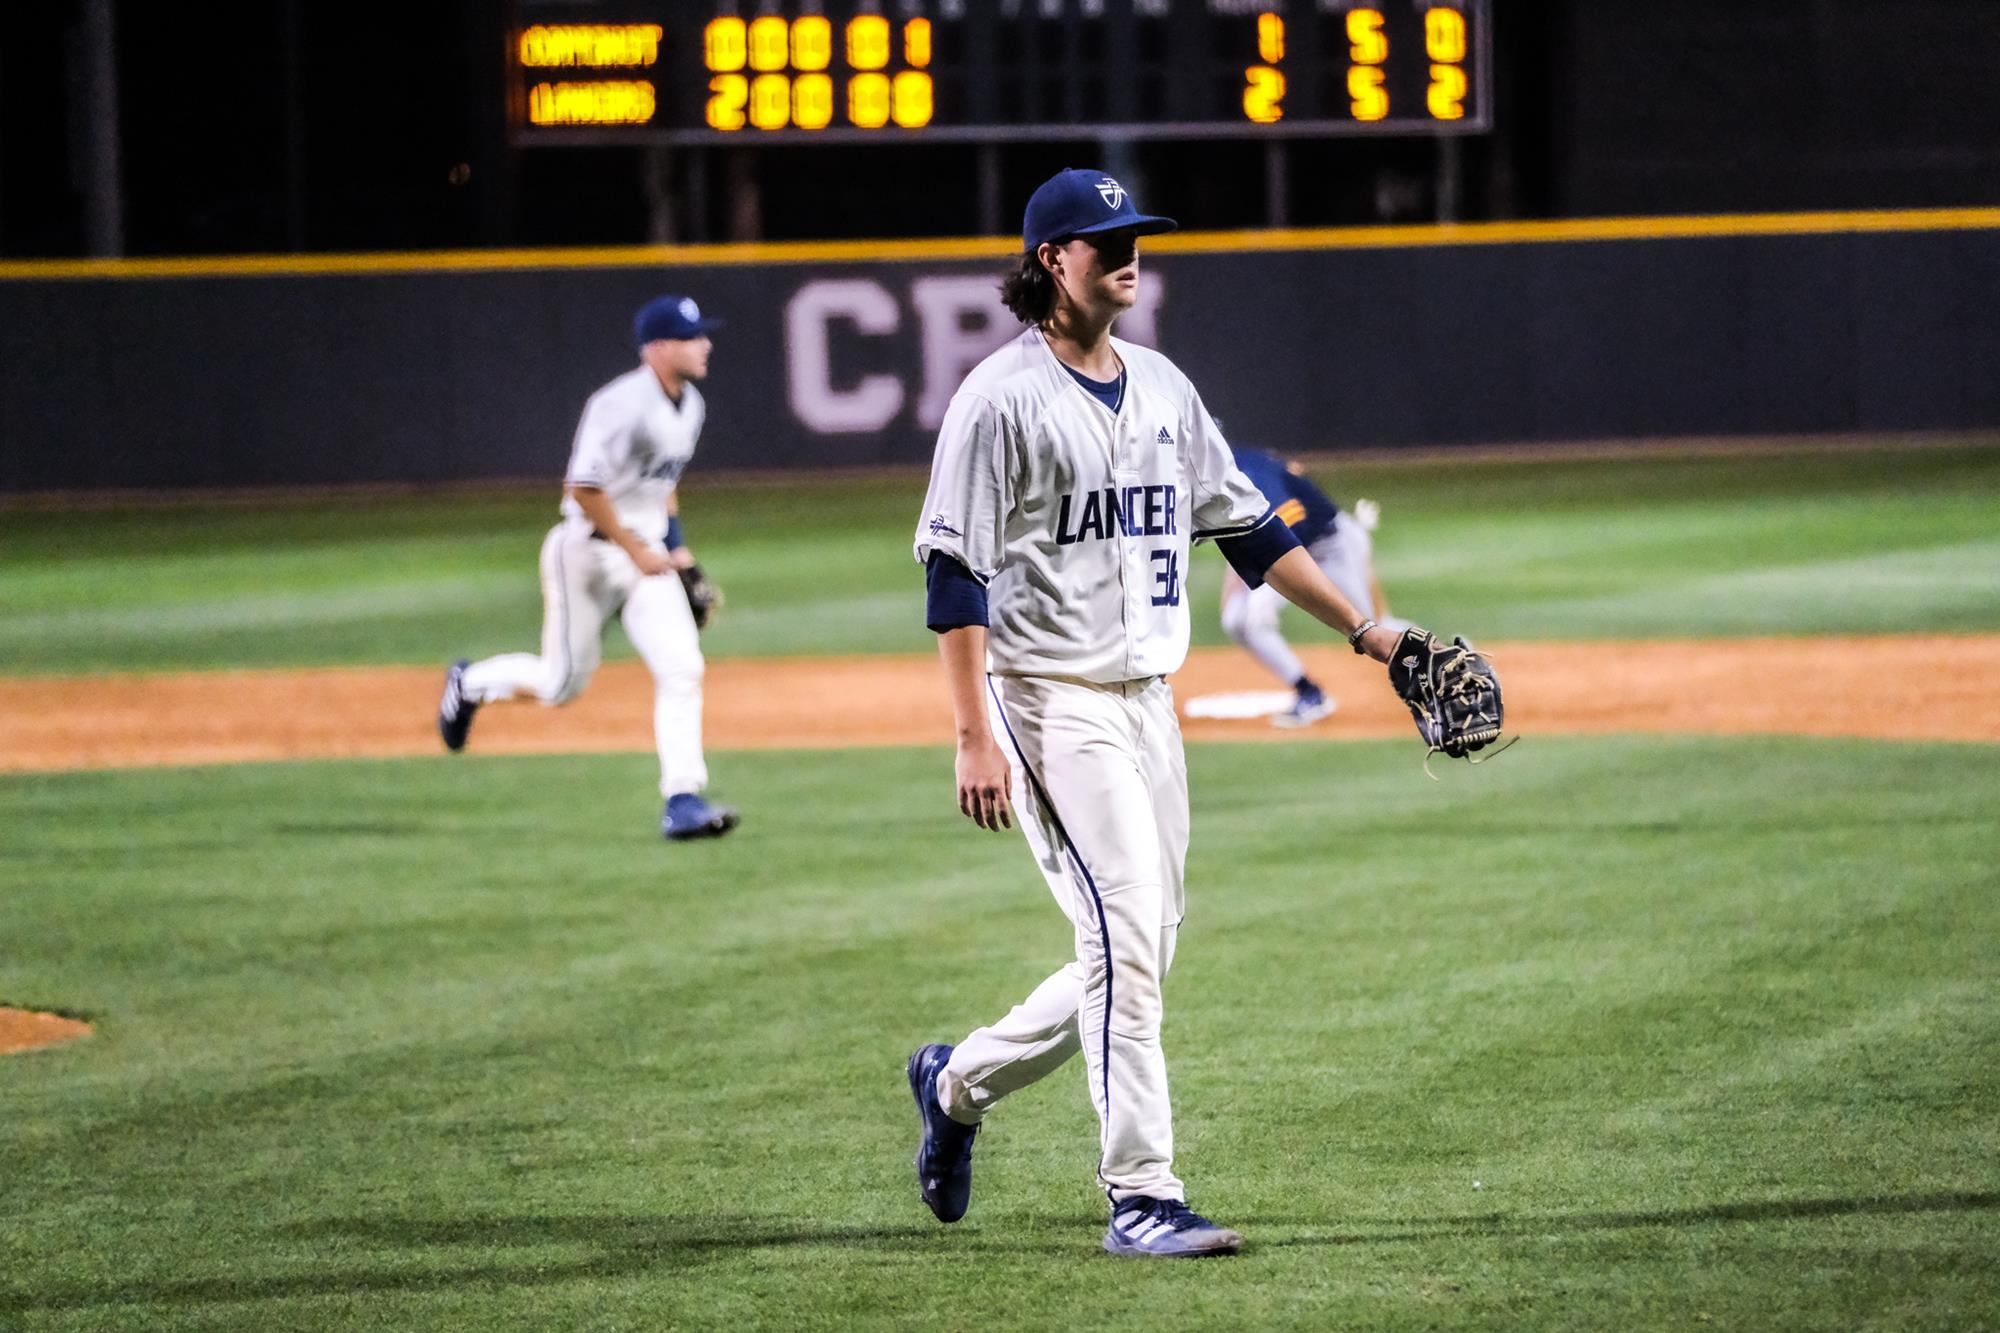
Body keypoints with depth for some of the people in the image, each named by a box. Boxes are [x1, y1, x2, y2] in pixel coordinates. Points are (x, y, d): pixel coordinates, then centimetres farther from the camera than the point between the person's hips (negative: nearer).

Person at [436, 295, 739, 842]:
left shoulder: (688, 405, 8)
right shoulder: (625, 404, -21)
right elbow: (584, 488, -24)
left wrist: (677, 548, 17)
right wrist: (637, 550, -20)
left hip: (647, 551, 7)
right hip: (589, 550, -7)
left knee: (681, 670, -10)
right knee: (563, 683, 4)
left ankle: (682, 800, -12)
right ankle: (470, 682, 33)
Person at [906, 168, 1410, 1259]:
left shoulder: (1162, 389, 13)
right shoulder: (1001, 399, -10)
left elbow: (1247, 529, 21)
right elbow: (954, 573, -13)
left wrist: (1361, 628, 17)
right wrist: (975, 737, -20)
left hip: (1147, 700, 8)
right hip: (1051, 704, -8)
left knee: (1140, 954, 9)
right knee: (1125, 942, -14)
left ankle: (959, 1083, 30)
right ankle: (1142, 1197, -11)